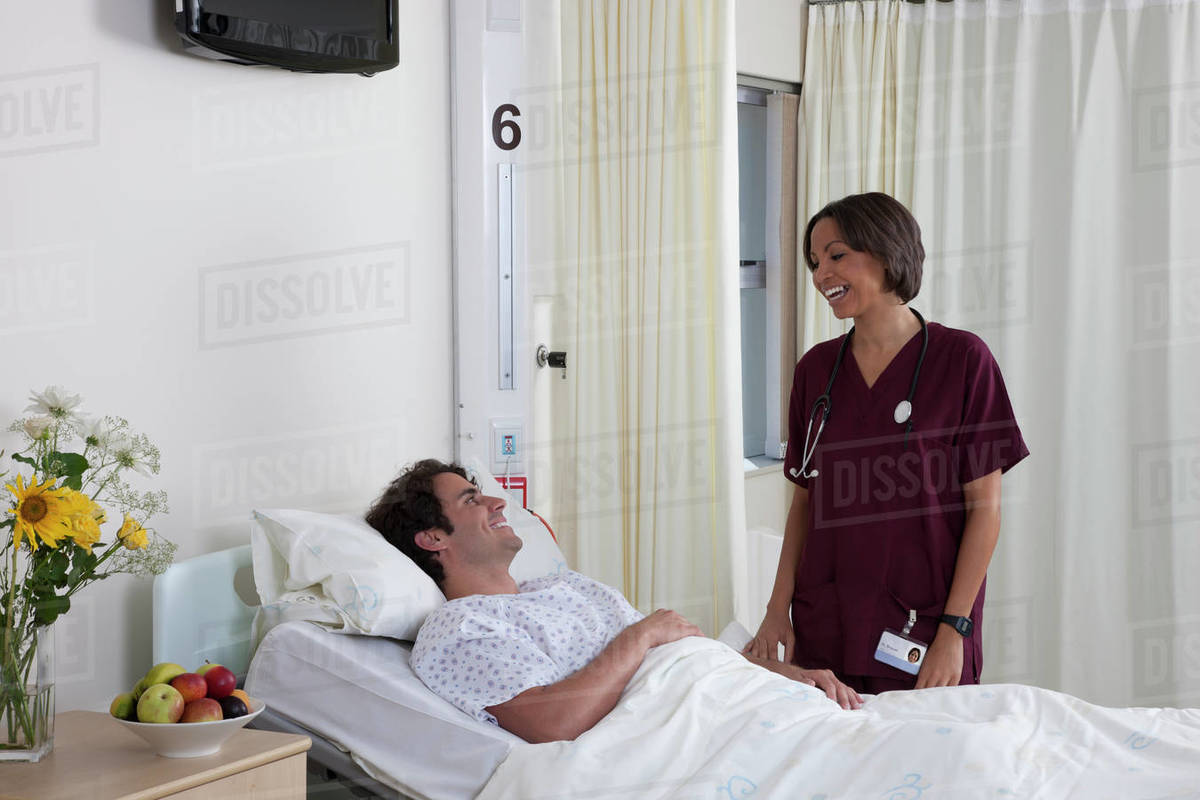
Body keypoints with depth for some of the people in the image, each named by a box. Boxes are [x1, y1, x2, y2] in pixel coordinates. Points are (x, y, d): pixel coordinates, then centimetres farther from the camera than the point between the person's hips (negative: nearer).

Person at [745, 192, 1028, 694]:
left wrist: (954, 631, -12)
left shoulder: (962, 359, -6)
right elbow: (805, 499, 12)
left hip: (923, 632, -4)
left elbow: (984, 508, -6)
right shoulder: (815, 369, 7)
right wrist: (777, 609, 2)